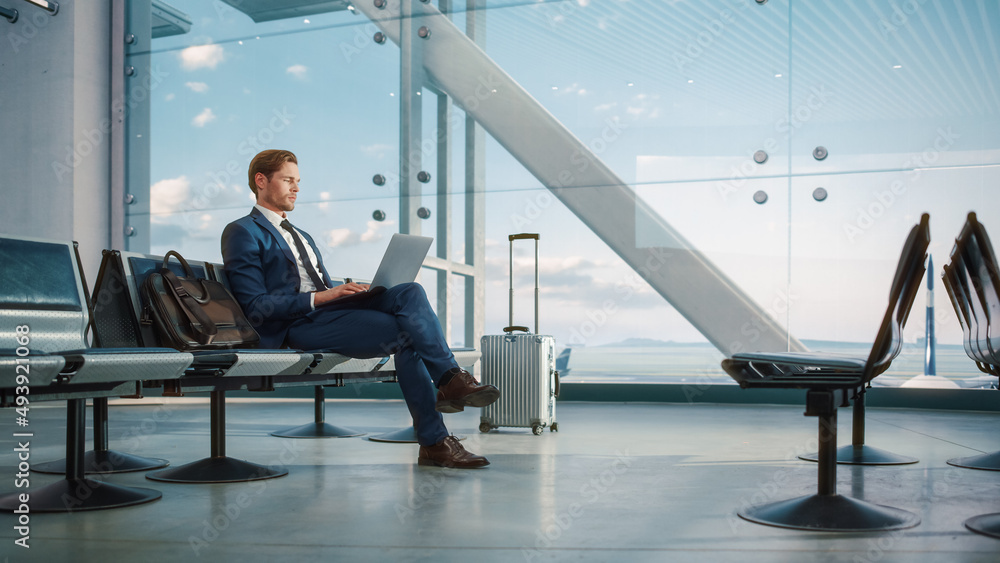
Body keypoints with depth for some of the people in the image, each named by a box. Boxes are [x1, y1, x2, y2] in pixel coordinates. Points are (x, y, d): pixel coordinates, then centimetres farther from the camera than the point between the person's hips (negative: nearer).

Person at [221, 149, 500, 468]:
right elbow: (255, 308, -9)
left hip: (327, 310, 7)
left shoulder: (302, 237, 31)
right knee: (406, 332, -24)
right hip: (296, 325, -7)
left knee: (410, 292, -19)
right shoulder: (243, 233, 3)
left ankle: (450, 381, -23)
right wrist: (322, 296, -17)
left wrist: (353, 291, 2)